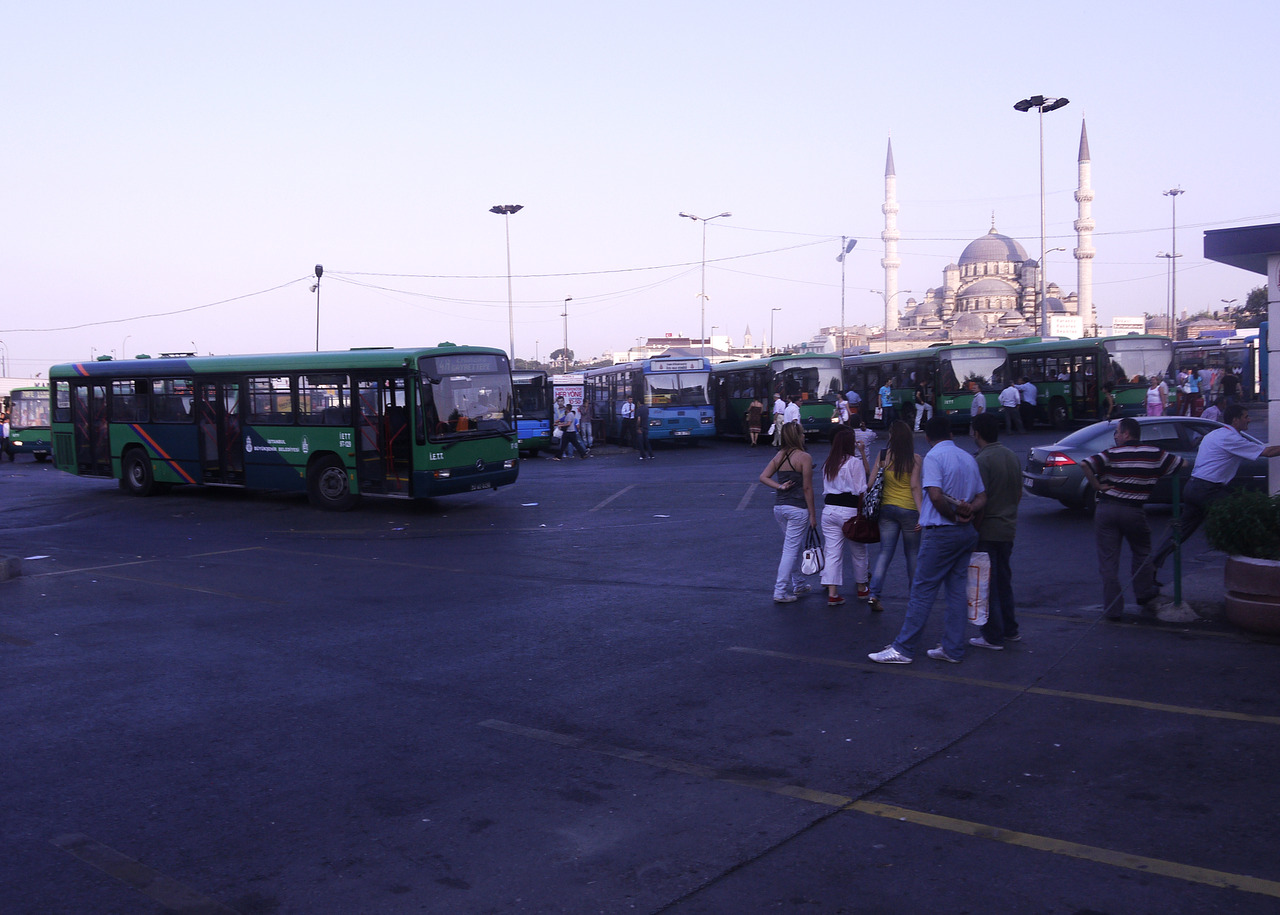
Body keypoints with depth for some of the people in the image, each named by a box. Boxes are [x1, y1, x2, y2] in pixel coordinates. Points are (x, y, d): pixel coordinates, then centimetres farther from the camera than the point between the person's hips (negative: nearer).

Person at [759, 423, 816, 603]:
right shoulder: (804, 457, -11)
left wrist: (780, 486, -4)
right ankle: (781, 592, -1)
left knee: (794, 548, 21)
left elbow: (763, 477, 3)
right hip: (797, 508, -7)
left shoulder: (780, 455, 8)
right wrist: (812, 514, -7)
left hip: (779, 507, 7)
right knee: (791, 550, -2)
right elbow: (807, 488, -12)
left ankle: (798, 584, 33)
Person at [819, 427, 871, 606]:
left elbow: (825, 489, 11)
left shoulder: (828, 463, 9)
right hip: (849, 510, -5)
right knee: (859, 552, 13)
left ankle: (832, 593, 0)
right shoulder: (854, 462, -9)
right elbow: (861, 491, -12)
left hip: (829, 509, 5)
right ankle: (862, 589, 27)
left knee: (832, 552, 4)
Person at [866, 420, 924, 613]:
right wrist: (922, 513, -12)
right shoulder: (914, 459, -8)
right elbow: (915, 487, -12)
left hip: (886, 508, 2)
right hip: (908, 509, -2)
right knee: (912, 553, 13)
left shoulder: (883, 455, -2)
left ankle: (874, 594, -8)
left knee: (885, 552, 5)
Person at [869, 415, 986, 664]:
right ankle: (953, 649, 15)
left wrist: (954, 516, -9)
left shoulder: (934, 457, -10)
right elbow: (982, 497, 12)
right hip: (966, 532, 7)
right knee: (957, 590, 11)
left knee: (923, 590, -3)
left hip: (940, 532, -7)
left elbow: (936, 495, -22)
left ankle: (903, 649, 0)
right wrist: (968, 511, -6)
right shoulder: (968, 458, 13)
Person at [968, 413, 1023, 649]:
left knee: (988, 584, 0)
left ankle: (993, 636, 5)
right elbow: (1018, 494, 15)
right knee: (1004, 580, 19)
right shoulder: (1012, 456, 8)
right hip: (1008, 528, 8)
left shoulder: (983, 460, -18)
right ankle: (1010, 630, 26)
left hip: (988, 531, -8)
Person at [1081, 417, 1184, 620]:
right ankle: (1144, 592, 38)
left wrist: (1097, 486, -9)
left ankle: (1112, 608, 5)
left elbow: (1085, 465, -20)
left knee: (1108, 560, 5)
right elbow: (1182, 464, 14)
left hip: (1106, 510, -1)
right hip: (1134, 510, 1)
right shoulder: (1154, 454, 3)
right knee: (1141, 552, 26)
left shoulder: (1112, 454, -5)